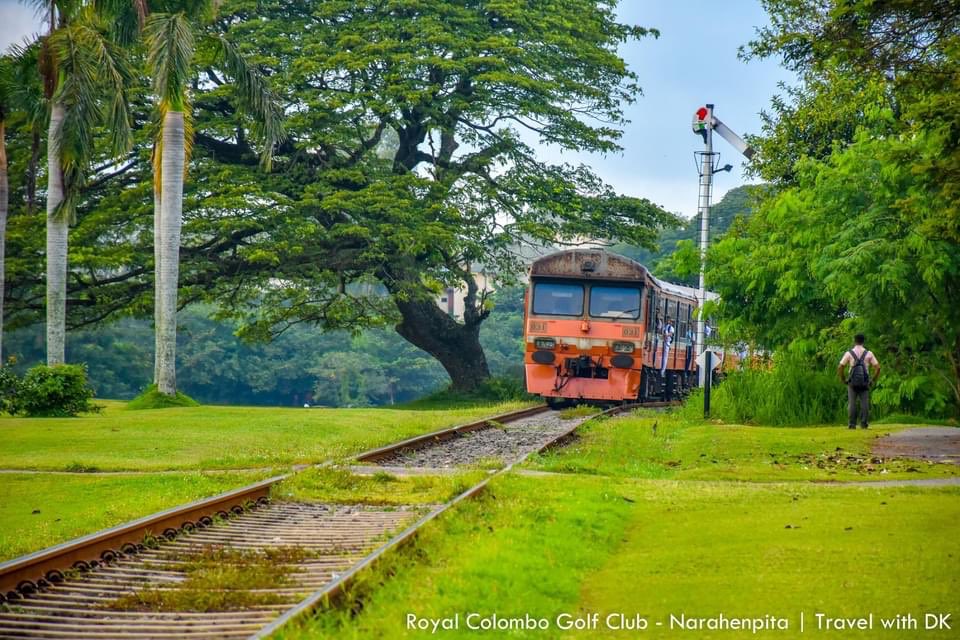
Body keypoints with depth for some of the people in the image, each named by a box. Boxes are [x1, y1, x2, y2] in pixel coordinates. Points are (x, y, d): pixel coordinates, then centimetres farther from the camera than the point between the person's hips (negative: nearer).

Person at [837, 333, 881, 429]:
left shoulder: (849, 353, -1)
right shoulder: (869, 354, 3)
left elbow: (840, 368, -4)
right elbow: (877, 367, -1)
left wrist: (843, 379, 7)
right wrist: (873, 380, 9)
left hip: (852, 383, -1)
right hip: (864, 383, 1)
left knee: (852, 404, 1)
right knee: (864, 403, 3)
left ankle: (852, 424, -2)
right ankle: (864, 424, -1)